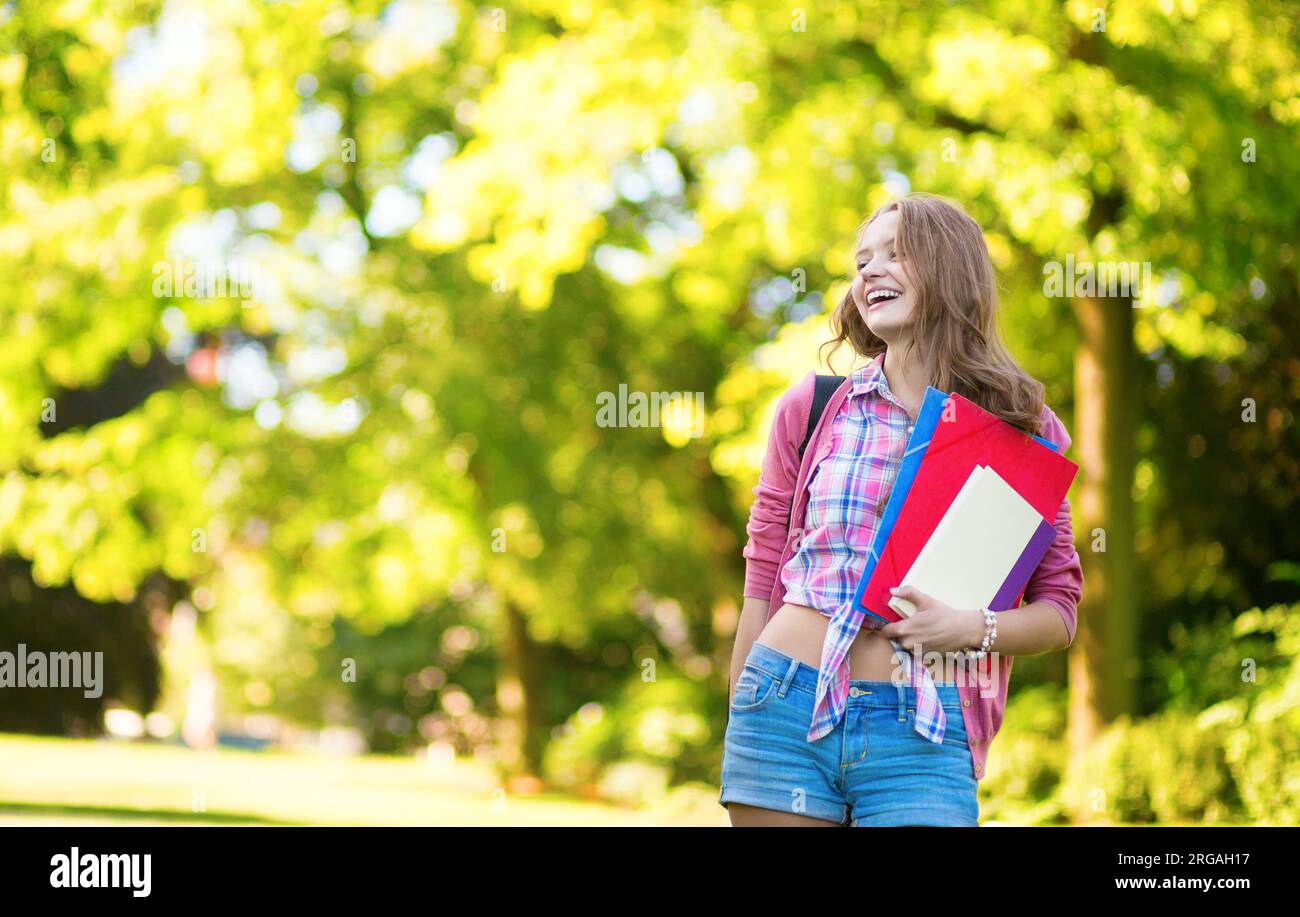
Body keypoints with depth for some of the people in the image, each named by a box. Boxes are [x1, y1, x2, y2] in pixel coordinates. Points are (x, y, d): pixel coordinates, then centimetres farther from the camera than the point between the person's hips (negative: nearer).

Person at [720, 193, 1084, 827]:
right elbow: (762, 587, 11)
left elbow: (1058, 613, 9)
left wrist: (972, 627, -11)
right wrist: (737, 745, 10)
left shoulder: (1023, 430, 6)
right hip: (788, 709, 1)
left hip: (923, 733, -1)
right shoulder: (812, 409, 8)